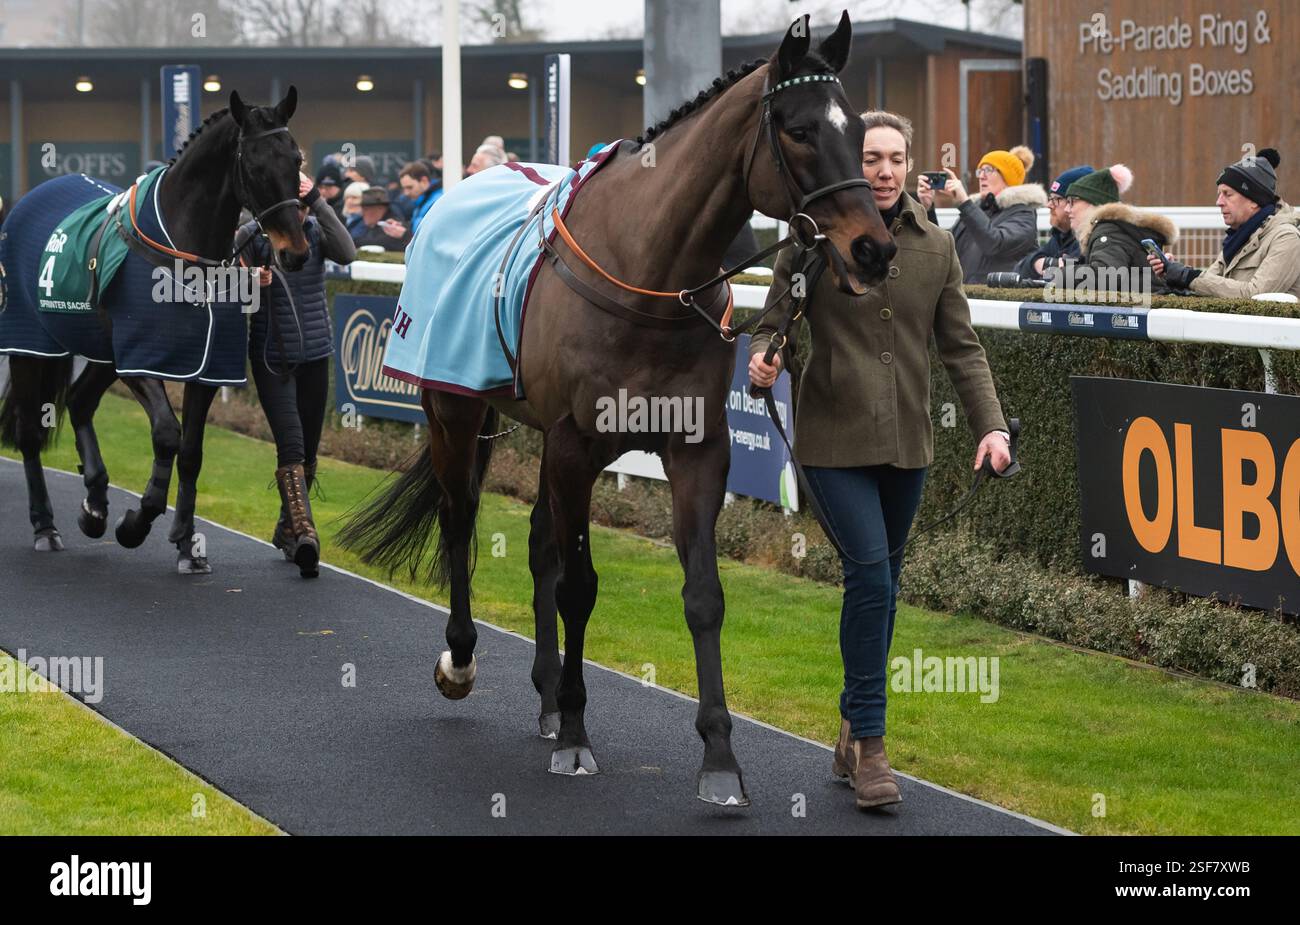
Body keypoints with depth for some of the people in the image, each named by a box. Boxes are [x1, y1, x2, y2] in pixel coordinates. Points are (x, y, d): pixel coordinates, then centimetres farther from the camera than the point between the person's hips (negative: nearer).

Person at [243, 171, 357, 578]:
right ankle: (304, 533, -29)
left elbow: (346, 253, -23)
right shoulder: (254, 236, -7)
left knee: (308, 449, 12)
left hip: (315, 356, 3)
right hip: (271, 357, -3)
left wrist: (319, 202, -29)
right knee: (291, 443, -18)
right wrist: (254, 284, -24)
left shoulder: (316, 232, -1)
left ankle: (287, 529, 30)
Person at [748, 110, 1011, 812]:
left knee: (881, 582, 11)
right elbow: (778, 322, -3)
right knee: (870, 575, -15)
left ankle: (854, 731, 25)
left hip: (906, 442, 4)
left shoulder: (935, 247, 6)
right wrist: (764, 358, -25)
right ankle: (869, 745, -9)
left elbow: (960, 347, 7)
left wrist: (990, 424, -3)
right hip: (835, 439, -4)